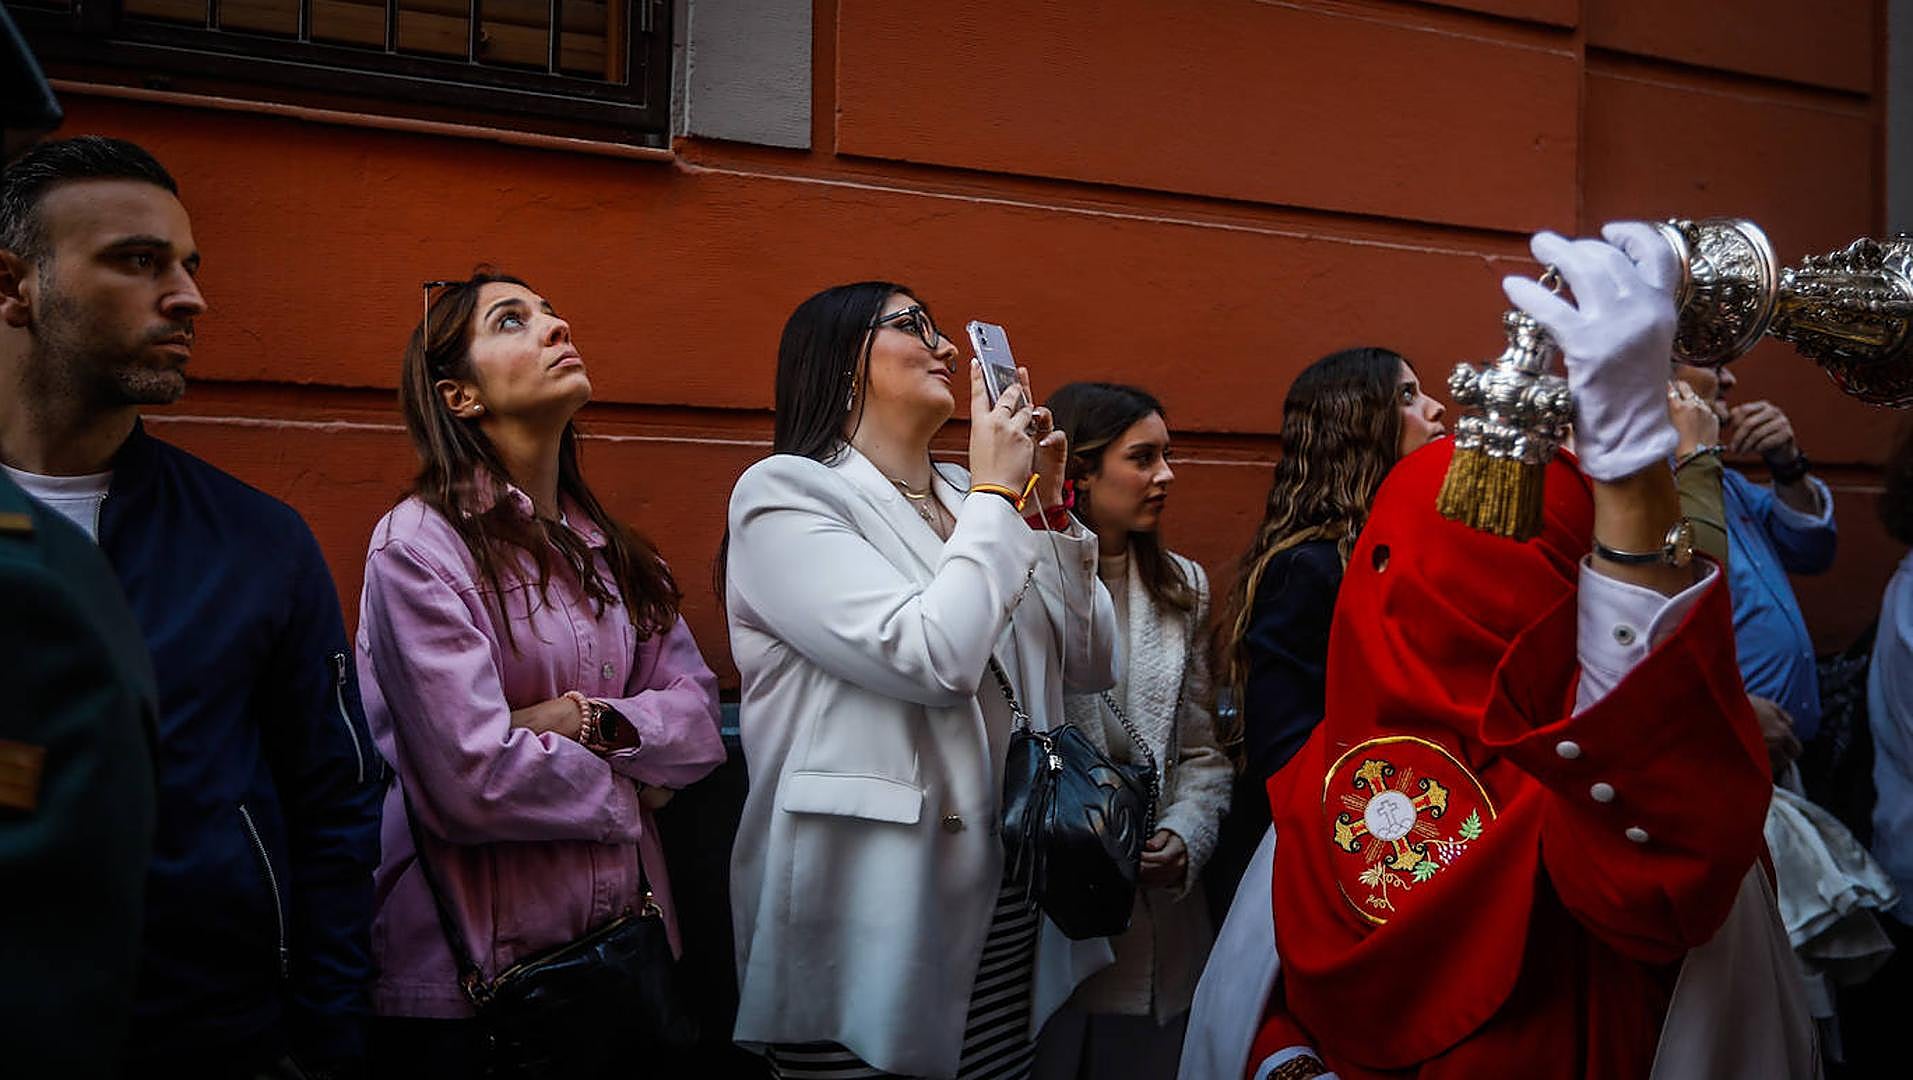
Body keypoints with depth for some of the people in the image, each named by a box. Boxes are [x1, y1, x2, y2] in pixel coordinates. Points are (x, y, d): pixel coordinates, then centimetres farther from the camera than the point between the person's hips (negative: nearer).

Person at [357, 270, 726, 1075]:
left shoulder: (611, 550, 10)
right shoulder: (420, 543, -13)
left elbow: (700, 721, 3)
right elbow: (475, 777, -20)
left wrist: (598, 723, -16)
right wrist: (628, 791, -5)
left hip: (623, 944, 6)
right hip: (470, 974, -6)